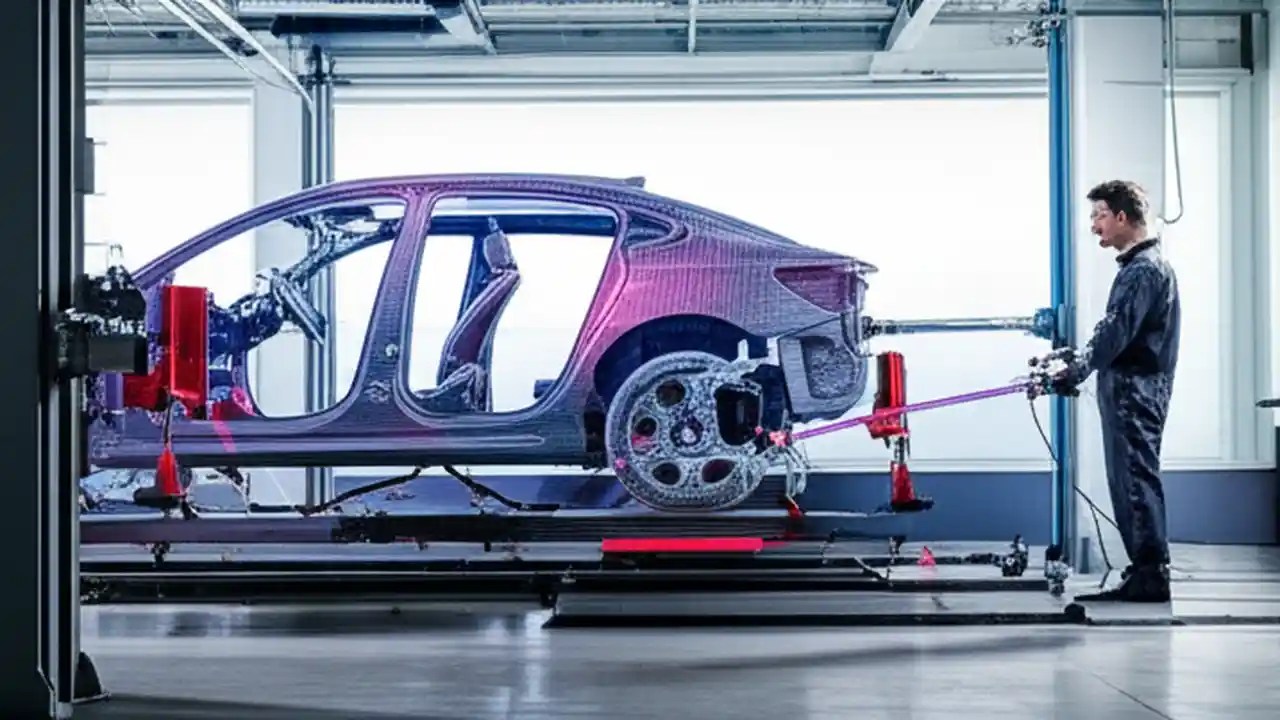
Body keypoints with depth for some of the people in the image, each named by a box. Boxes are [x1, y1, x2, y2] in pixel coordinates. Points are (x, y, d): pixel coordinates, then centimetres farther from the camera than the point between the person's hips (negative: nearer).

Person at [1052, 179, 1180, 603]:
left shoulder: (1146, 269, -13)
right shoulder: (1139, 265, 19)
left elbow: (1117, 331, -20)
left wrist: (1076, 372, -19)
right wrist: (1075, 361, 17)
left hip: (1137, 389, -10)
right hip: (1127, 388, 10)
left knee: (1136, 479, -8)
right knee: (1129, 480, 11)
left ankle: (1151, 576, -6)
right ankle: (1145, 575, 14)